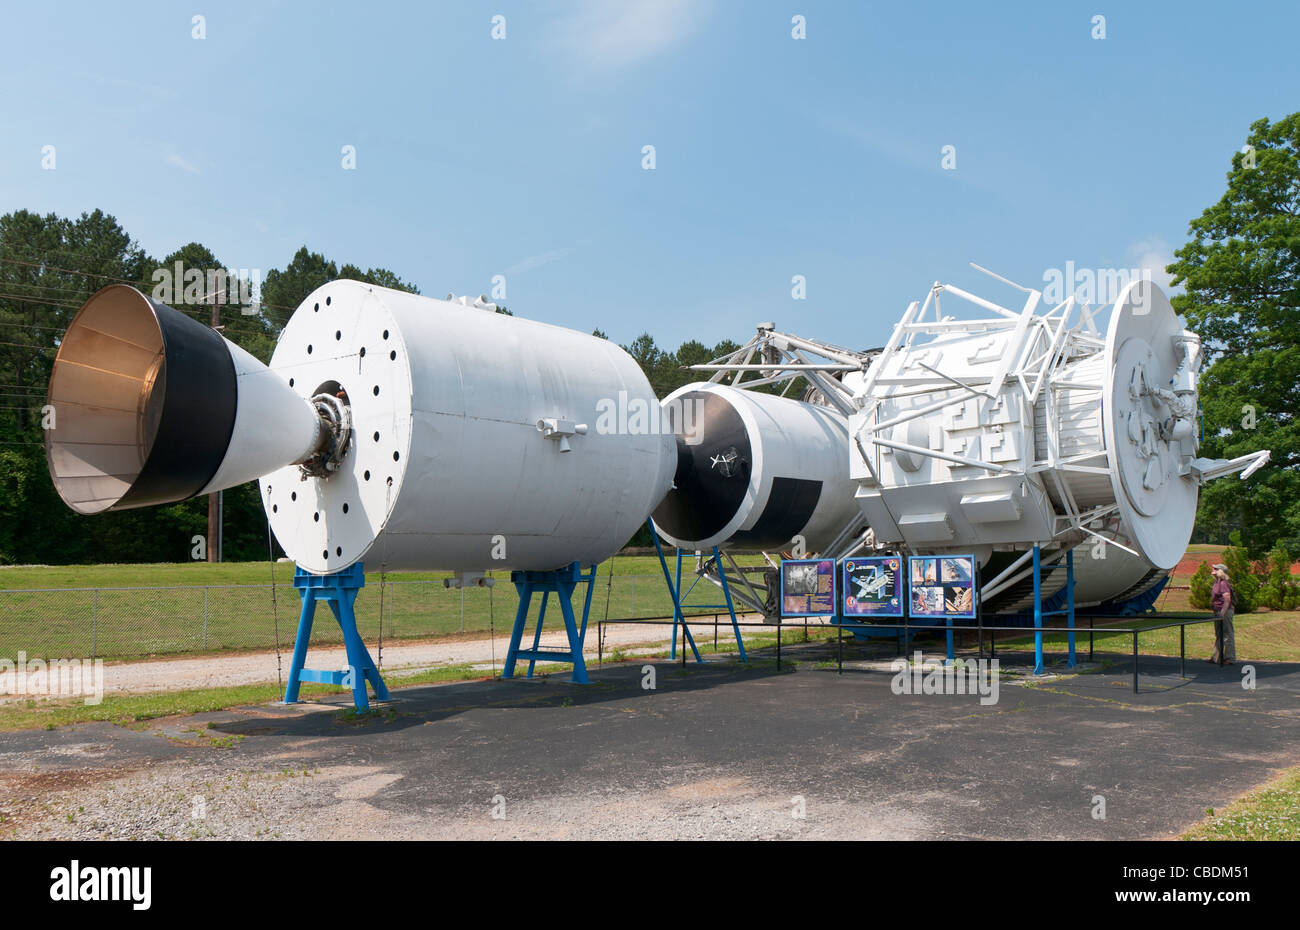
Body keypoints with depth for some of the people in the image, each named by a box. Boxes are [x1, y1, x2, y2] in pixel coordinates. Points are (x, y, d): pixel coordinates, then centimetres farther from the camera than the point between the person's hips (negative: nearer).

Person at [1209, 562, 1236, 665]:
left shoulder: (1223, 583, -17)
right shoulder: (1217, 582, 13)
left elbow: (1227, 599, -24)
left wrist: (1223, 613, -26)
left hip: (1225, 611, -10)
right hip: (1217, 611, 10)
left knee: (1227, 634, -3)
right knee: (1218, 635, 16)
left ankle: (1229, 658, 2)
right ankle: (1216, 657, 24)